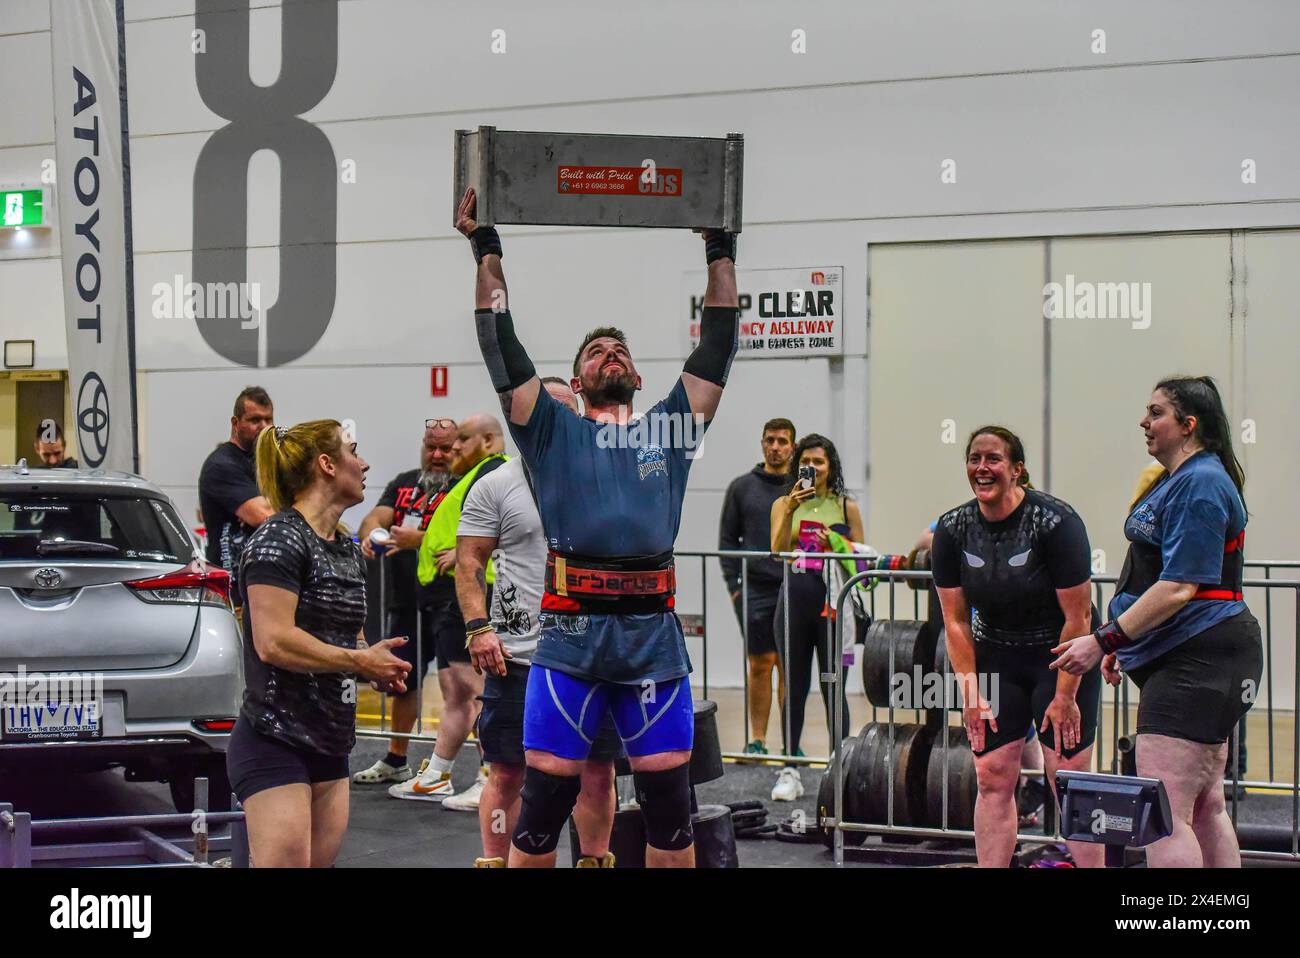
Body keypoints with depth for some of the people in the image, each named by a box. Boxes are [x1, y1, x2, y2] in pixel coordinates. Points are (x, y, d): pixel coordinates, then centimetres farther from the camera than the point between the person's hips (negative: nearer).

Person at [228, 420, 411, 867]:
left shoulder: (347, 549, 15)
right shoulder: (279, 540, -13)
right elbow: (274, 642, -23)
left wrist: (378, 667, 5)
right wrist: (360, 661, -17)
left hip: (330, 744, 9)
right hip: (275, 741, -9)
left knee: (323, 860, 9)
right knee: (285, 861, -14)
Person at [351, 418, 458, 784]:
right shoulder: (403, 483, 15)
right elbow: (378, 517, 1)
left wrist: (416, 539, -34)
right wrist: (369, 535, -22)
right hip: (405, 602, 7)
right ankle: (395, 761, 33)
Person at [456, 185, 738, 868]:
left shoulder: (670, 426, 18)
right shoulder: (553, 431, 13)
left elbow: (718, 343, 18)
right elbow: (501, 345, 9)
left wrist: (721, 250, 19)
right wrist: (485, 248, 10)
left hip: (654, 639, 2)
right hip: (571, 637, -2)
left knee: (669, 804, 6)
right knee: (542, 804, 1)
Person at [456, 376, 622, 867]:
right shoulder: (496, 486, 1)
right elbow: (469, 561, -2)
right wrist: (478, 628, -13)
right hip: (519, 656, -3)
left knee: (598, 770, 7)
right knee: (507, 772, 3)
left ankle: (595, 861, 20)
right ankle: (494, 864, 13)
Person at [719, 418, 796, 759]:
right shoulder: (742, 487, 6)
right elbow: (727, 539, 8)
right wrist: (733, 585, -1)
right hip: (755, 590, 0)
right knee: (760, 665, 1)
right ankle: (758, 740, 8)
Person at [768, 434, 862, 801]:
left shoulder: (846, 507, 6)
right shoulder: (783, 504, 9)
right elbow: (776, 552, -5)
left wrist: (834, 545, -12)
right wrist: (790, 510, -14)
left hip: (832, 601, -1)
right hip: (794, 600, 1)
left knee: (833, 687, 1)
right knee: (794, 686, 7)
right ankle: (790, 770, 13)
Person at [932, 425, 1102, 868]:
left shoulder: (1054, 521, -21)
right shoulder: (953, 529, -7)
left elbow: (1077, 618, -17)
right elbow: (956, 620, 0)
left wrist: (1064, 696, -16)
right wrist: (970, 694, -4)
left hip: (1060, 657, -4)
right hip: (995, 659, 4)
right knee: (992, 778, 0)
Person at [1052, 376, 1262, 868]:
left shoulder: (1199, 484, -15)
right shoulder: (1177, 480, 19)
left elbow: (1180, 587, -21)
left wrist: (1105, 639, -20)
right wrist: (1124, 643, 26)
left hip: (1198, 658, -11)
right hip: (1194, 659, 11)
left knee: (1163, 813, -14)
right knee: (1204, 808, 14)